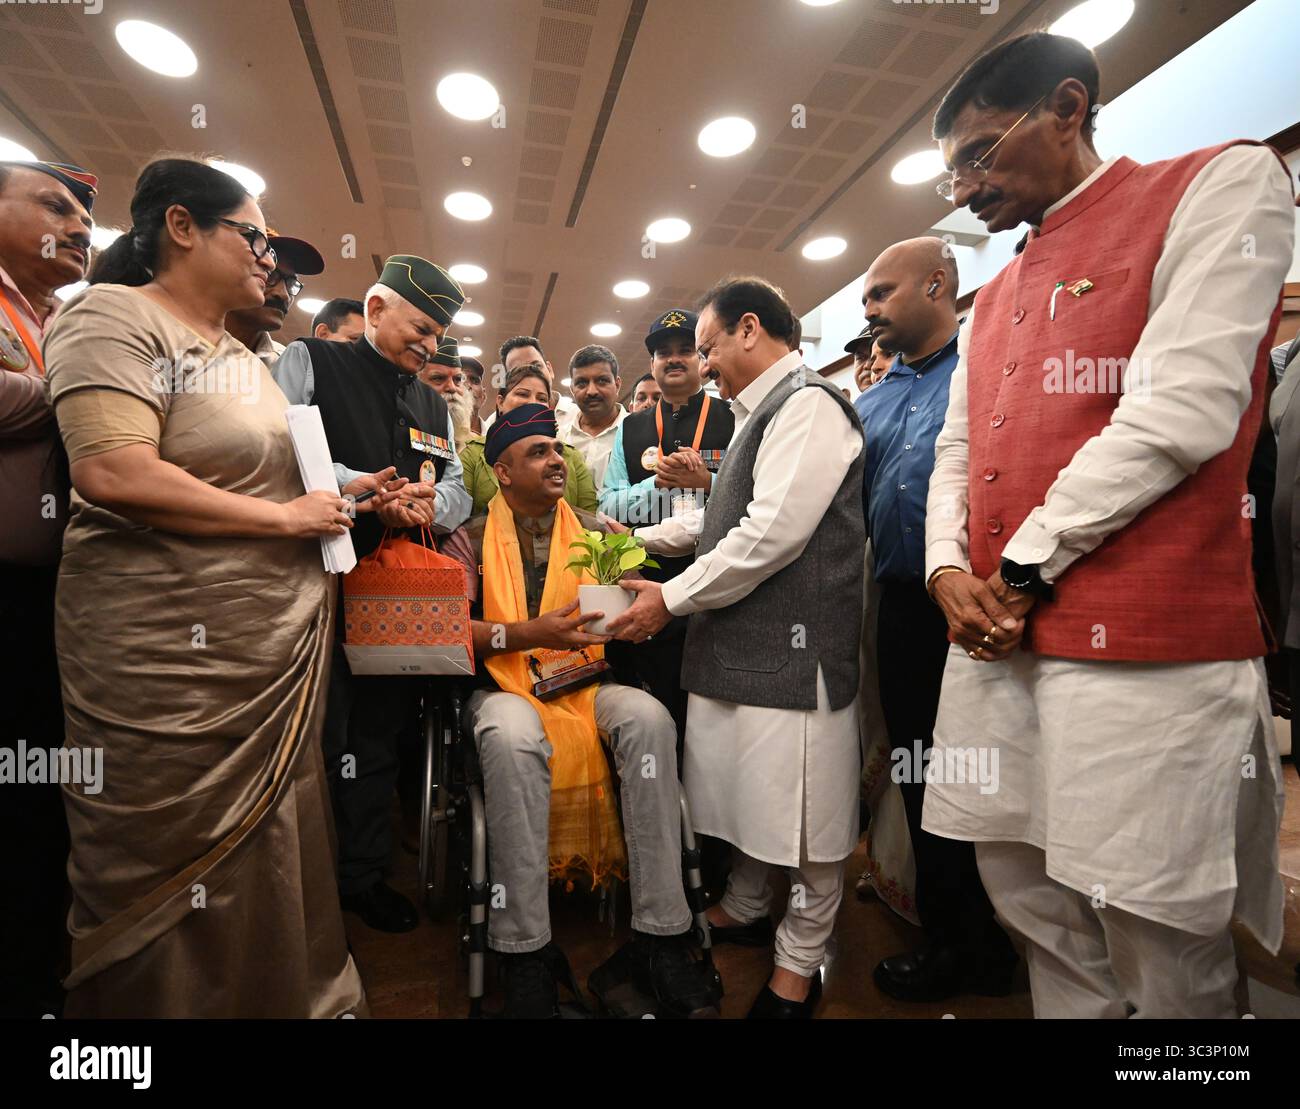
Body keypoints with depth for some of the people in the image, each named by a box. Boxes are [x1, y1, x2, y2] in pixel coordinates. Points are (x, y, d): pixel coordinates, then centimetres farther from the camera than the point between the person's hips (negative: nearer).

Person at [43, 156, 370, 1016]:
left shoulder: (245, 359, 18)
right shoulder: (115, 315, -7)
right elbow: (112, 474, -22)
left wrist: (337, 499, 6)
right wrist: (285, 517, -15)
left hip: (282, 648, 8)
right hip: (176, 657, -8)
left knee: (272, 859, 17)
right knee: (178, 877, 6)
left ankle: (296, 997, 33)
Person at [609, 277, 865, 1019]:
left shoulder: (808, 403, -12)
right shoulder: (761, 412, 18)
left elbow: (772, 534, -20)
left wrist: (672, 599, -13)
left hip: (790, 647, -9)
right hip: (740, 641, 9)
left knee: (801, 811, 6)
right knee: (747, 791, 21)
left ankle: (800, 962, 26)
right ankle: (747, 909, 42)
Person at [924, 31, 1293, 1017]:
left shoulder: (1221, 185, 1)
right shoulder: (993, 300, 21)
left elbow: (1182, 412, -13)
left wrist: (1026, 568, -11)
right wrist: (950, 569, -2)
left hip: (1142, 648, -6)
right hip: (994, 640, 7)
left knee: (1159, 944, 6)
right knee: (1028, 899, 16)